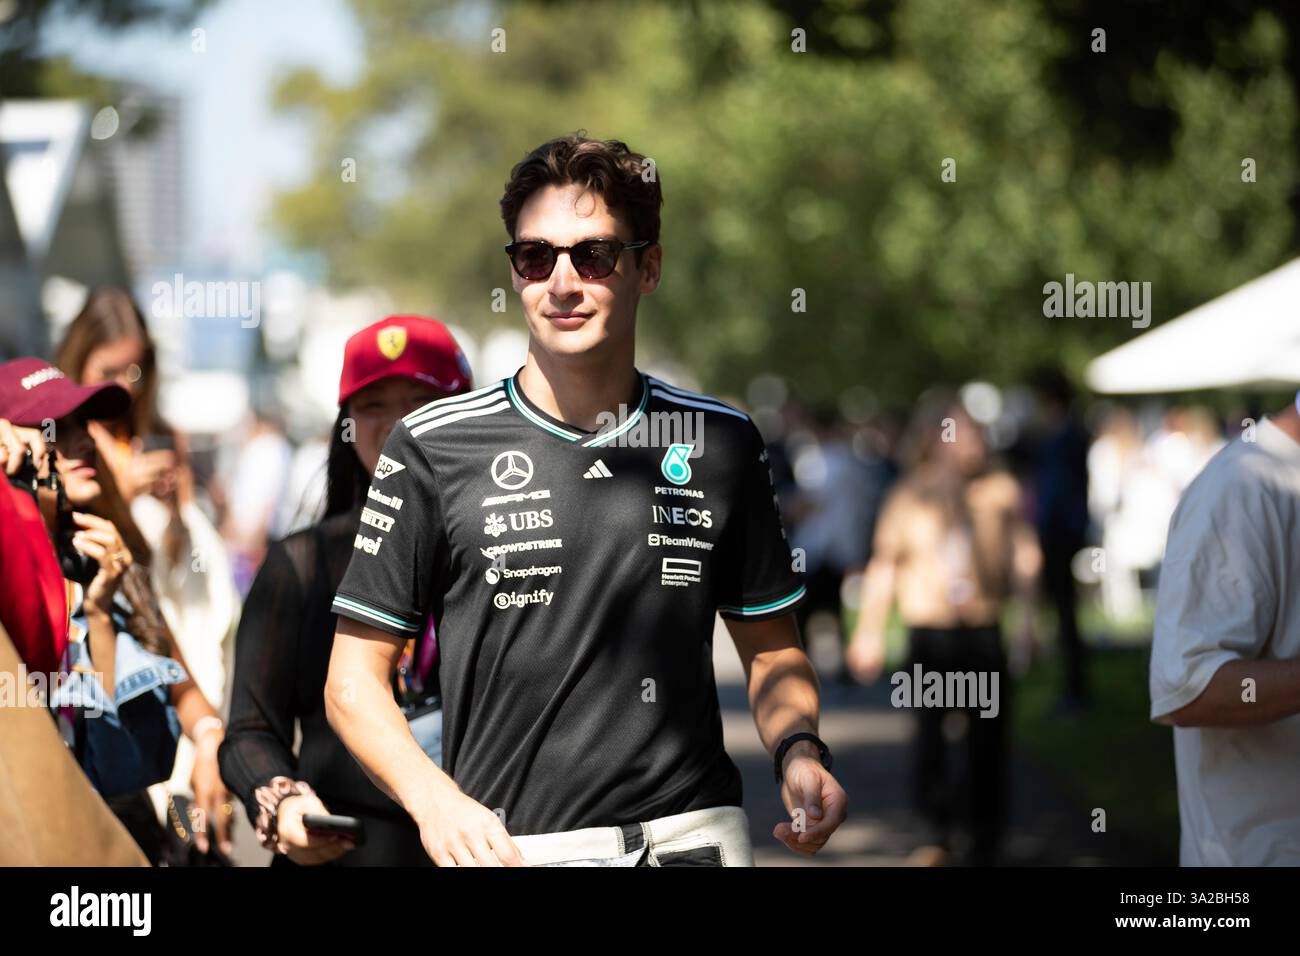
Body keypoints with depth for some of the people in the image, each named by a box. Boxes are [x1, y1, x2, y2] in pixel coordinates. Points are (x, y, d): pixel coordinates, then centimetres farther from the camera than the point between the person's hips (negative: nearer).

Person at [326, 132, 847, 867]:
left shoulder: (721, 442, 7)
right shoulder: (433, 448, -1)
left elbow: (772, 648, 15)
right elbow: (356, 676, 0)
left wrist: (798, 751, -5)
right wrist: (434, 798, -16)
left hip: (694, 834, 2)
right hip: (510, 844, -1)